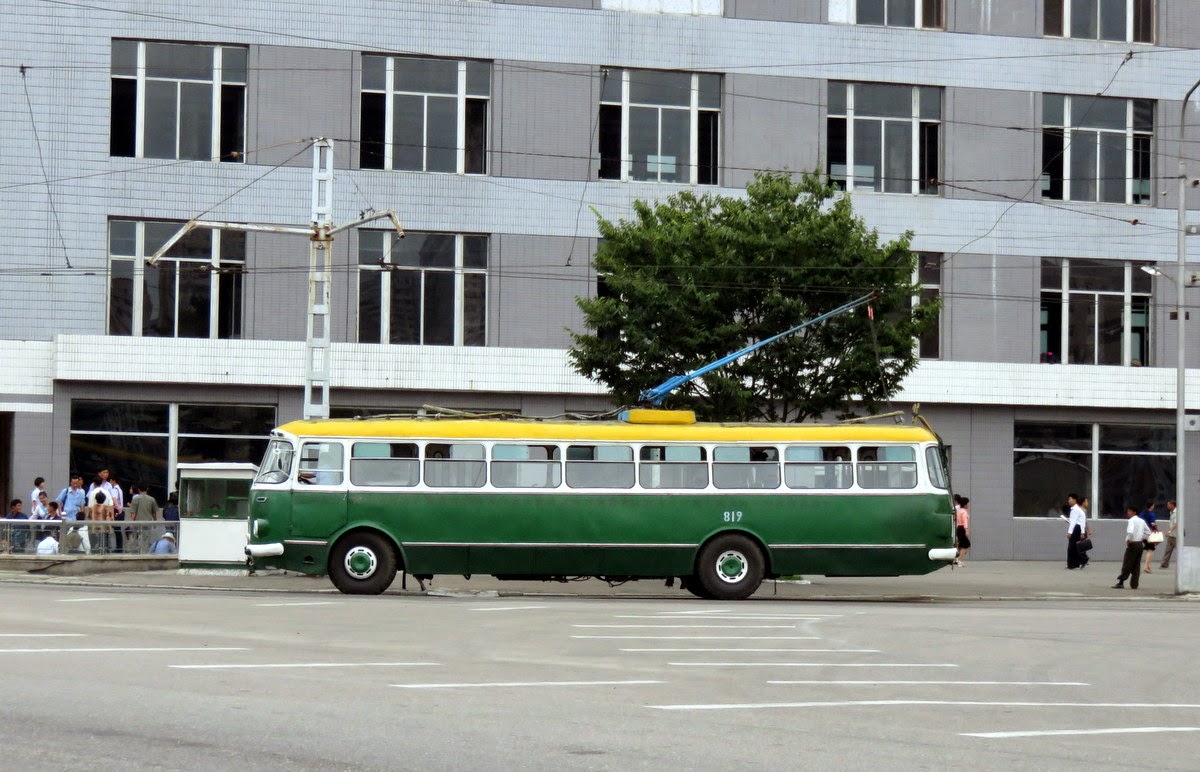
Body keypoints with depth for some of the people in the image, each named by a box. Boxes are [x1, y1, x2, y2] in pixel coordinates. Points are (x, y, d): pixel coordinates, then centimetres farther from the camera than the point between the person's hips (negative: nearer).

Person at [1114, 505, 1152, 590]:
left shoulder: (1132, 521, -12)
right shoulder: (1142, 521, 12)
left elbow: (1130, 532, -28)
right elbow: (1148, 532, 19)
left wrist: (1128, 540, -14)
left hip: (1132, 544, -7)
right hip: (1140, 544, 7)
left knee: (1127, 564, -5)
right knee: (1137, 565, 9)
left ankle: (1121, 582, -6)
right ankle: (1134, 584, 9)